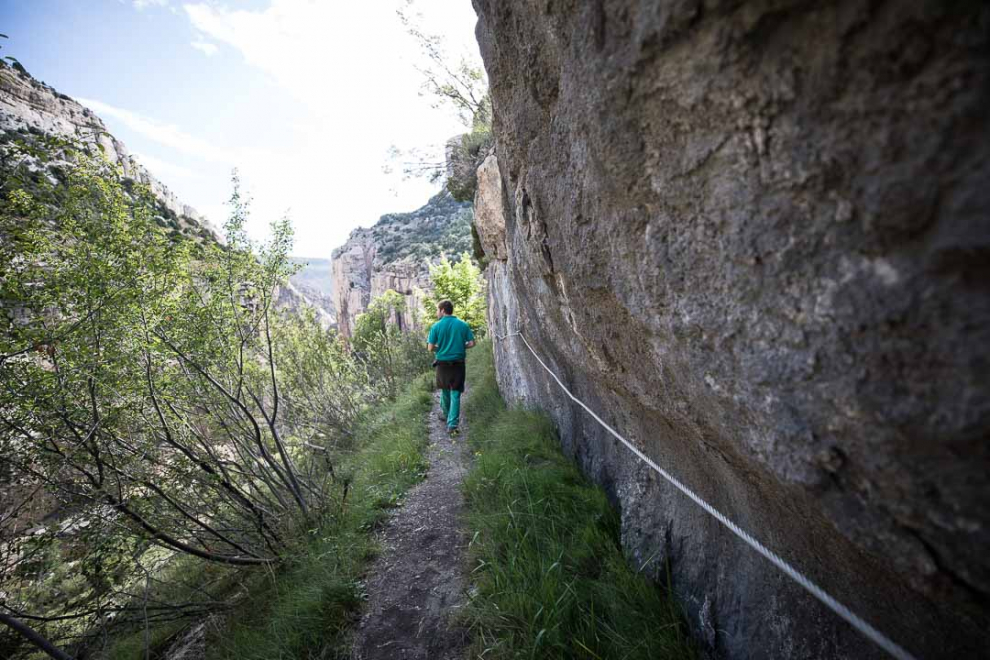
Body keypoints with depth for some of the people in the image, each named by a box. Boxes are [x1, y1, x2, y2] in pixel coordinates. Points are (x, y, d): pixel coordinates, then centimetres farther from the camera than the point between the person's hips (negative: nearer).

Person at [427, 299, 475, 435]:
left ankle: (447, 415, 39)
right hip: (458, 364, 0)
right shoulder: (463, 325, -3)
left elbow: (430, 348, -7)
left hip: (442, 363, 0)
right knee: (455, 394, 2)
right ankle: (452, 424, -3)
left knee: (445, 390, 21)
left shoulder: (436, 326, -7)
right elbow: (471, 343, -3)